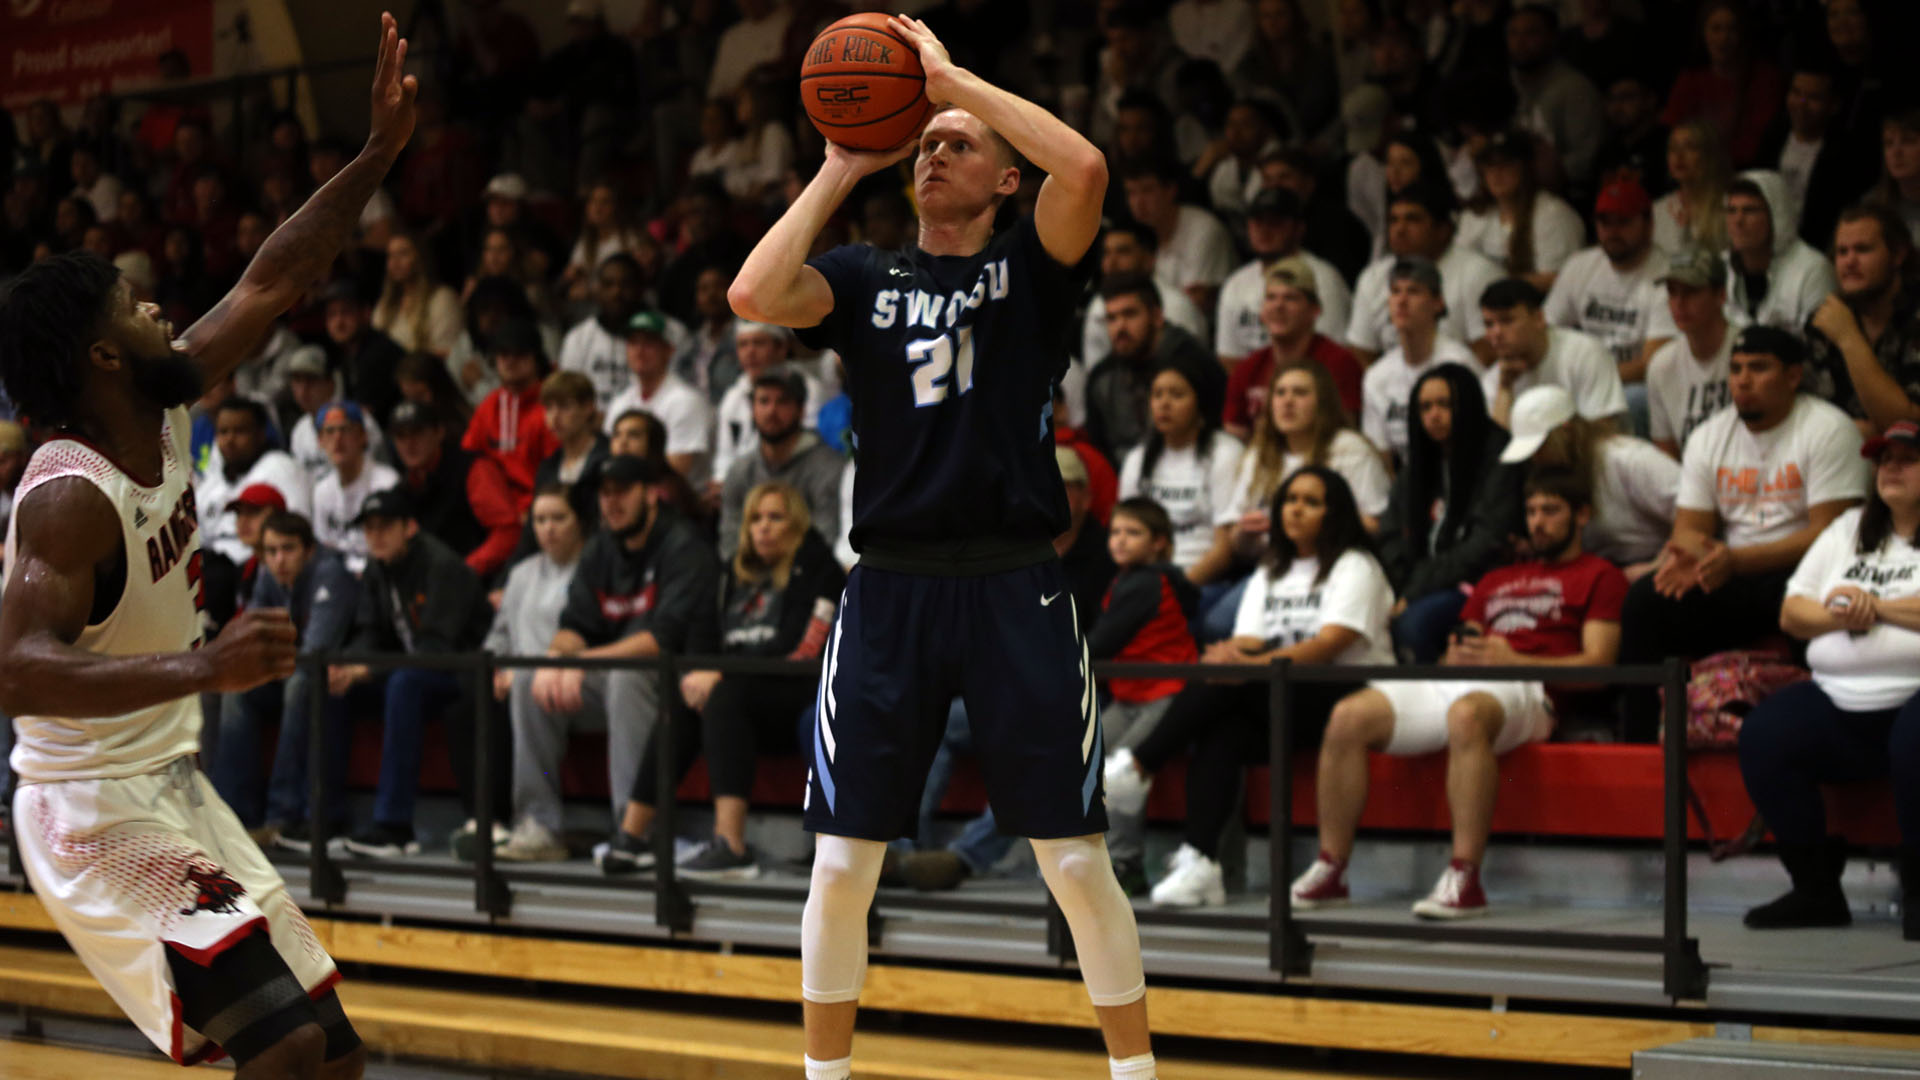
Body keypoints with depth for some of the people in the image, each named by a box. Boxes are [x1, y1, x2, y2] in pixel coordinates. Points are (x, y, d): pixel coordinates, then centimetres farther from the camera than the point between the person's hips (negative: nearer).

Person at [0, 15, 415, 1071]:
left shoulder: (163, 417, 3)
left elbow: (271, 283, 12)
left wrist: (380, 151, 8)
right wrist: (204, 668, -43)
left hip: (173, 787, 10)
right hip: (94, 813, -9)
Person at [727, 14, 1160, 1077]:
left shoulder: (1030, 265, 6)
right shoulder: (865, 277, 11)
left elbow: (1083, 168, -15)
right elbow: (753, 295, -9)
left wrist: (950, 75, -9)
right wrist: (839, 174, -1)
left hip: (1015, 589, -2)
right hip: (889, 588, 2)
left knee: (1076, 860, 0)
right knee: (843, 864, 4)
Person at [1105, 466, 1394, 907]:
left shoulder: (1354, 567, 3)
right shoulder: (1269, 573, 24)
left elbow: (1331, 643, -14)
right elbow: (1247, 643, 10)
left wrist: (1254, 663, -29)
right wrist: (1230, 653, -18)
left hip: (1342, 696, -5)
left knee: (1227, 684, -30)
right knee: (1221, 733, -29)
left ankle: (1138, 767, -26)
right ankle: (1199, 861, -39)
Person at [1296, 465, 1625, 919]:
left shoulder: (1598, 576, 13)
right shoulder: (1497, 580, 34)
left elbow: (1597, 662, -1)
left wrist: (1513, 660, -12)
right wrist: (1457, 656, 3)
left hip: (1526, 689, -7)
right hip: (1456, 681, 7)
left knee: (1466, 715, -42)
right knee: (1348, 718, -17)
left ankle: (1464, 879, -42)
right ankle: (1330, 870, -15)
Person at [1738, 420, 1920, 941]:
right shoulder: (1847, 530, 24)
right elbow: (1791, 613, 19)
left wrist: (1875, 604, -8)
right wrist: (1836, 616, -3)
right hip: (1839, 699, 6)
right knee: (1762, 736, -19)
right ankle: (1816, 888, -10)